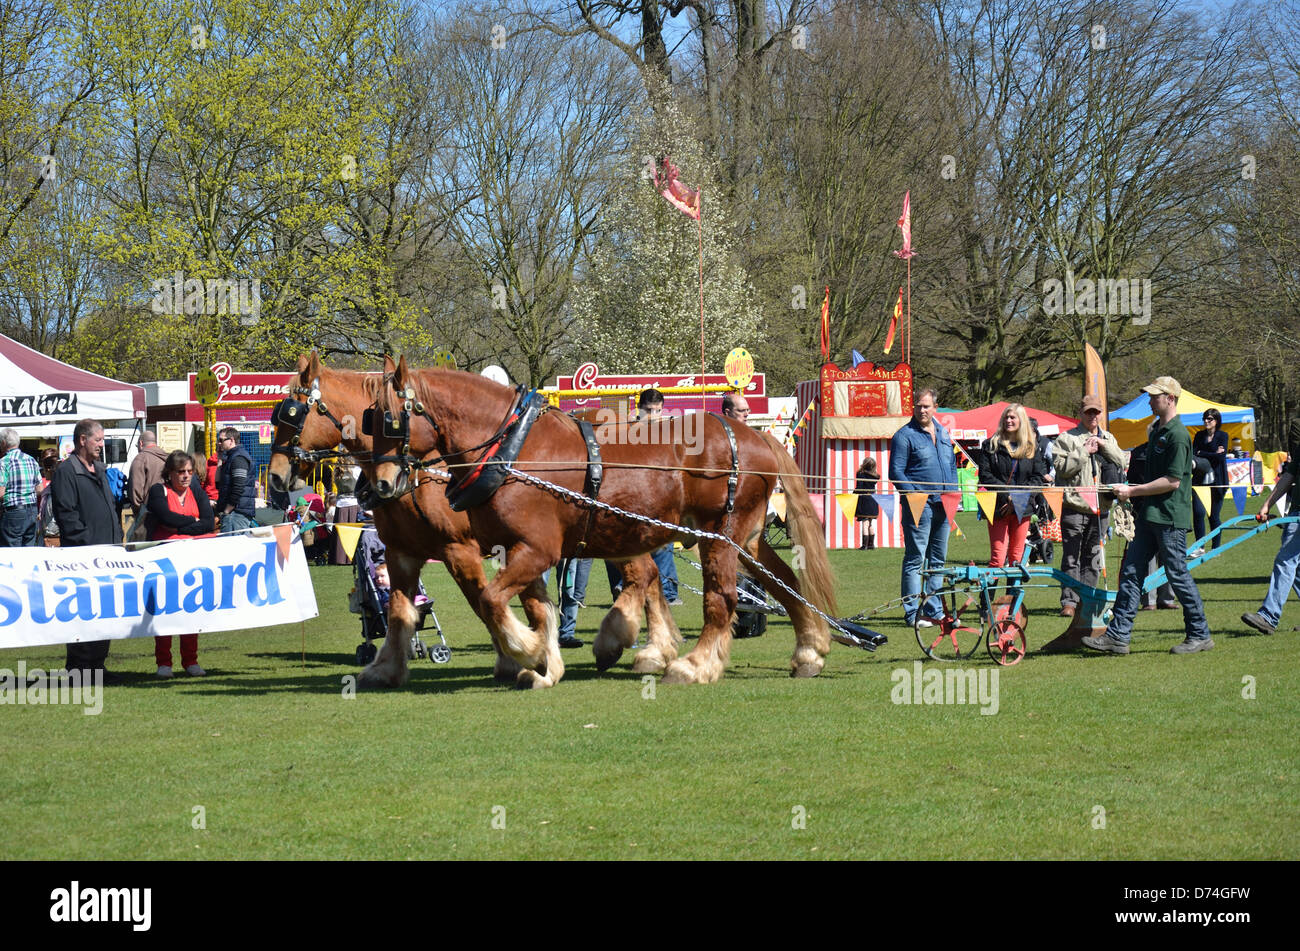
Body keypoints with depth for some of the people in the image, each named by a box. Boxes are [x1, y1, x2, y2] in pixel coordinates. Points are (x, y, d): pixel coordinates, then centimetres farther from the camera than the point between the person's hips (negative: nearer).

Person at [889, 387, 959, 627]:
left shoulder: (943, 433, 15)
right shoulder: (905, 435, -6)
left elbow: (952, 466, 22)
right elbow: (896, 472, -9)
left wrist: (953, 493, 9)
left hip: (943, 507, 7)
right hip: (918, 507, -7)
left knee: (938, 560, 11)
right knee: (915, 560, -6)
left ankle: (934, 611, 17)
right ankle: (913, 613, -5)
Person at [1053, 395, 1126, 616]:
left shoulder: (1109, 439, 16)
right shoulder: (1067, 438, 1)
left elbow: (1121, 463, 5)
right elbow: (1062, 467, -9)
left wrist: (1104, 446, -5)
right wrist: (1085, 452, -12)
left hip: (1100, 506, 5)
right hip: (1075, 505, -5)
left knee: (1093, 557, 10)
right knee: (1072, 556, -6)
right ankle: (1069, 602, -6)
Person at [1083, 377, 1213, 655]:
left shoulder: (1178, 434, -15)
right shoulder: (1157, 431, 15)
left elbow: (1172, 481, -20)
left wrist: (1133, 491, -16)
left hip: (1170, 517, -10)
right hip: (1149, 515, 10)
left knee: (1178, 575, -2)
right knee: (1131, 572, 4)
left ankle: (1200, 635, 9)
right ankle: (1118, 635, 4)